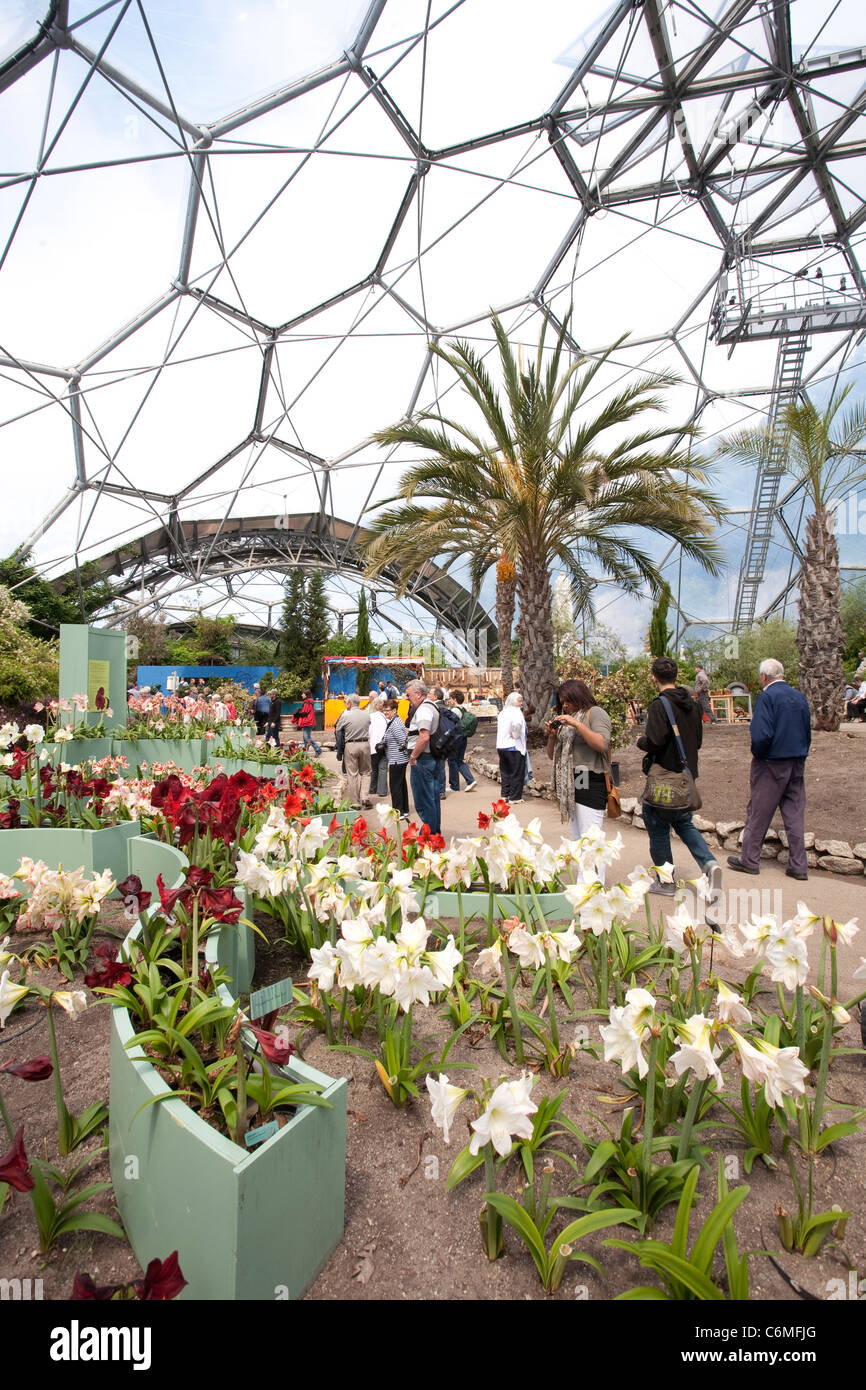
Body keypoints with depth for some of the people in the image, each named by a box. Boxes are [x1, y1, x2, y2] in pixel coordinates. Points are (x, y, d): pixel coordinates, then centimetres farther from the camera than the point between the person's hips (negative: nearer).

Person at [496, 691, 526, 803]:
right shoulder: (516, 712, -13)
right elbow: (517, 723, -31)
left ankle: (505, 795, 20)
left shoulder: (502, 712, 10)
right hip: (514, 747, -7)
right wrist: (515, 735, -15)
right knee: (516, 773, 3)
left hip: (501, 747, 7)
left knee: (505, 772, 15)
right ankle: (514, 798, 7)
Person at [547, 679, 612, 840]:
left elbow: (603, 745, -17)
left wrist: (576, 724, -17)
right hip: (570, 785, 8)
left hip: (590, 784, -8)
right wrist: (552, 736, 2)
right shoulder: (563, 720, 19)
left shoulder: (595, 712, -1)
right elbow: (552, 755, 21)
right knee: (576, 840, 10)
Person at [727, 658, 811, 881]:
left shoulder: (766, 697, -15)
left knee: (759, 812, 5)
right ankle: (798, 865, 16)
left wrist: (756, 754, -6)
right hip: (797, 764, 7)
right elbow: (808, 733, 12)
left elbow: (762, 735, -23)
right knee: (794, 814, 11)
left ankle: (749, 859, 15)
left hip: (771, 764, -6)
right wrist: (799, 755, 19)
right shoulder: (800, 697, 7)